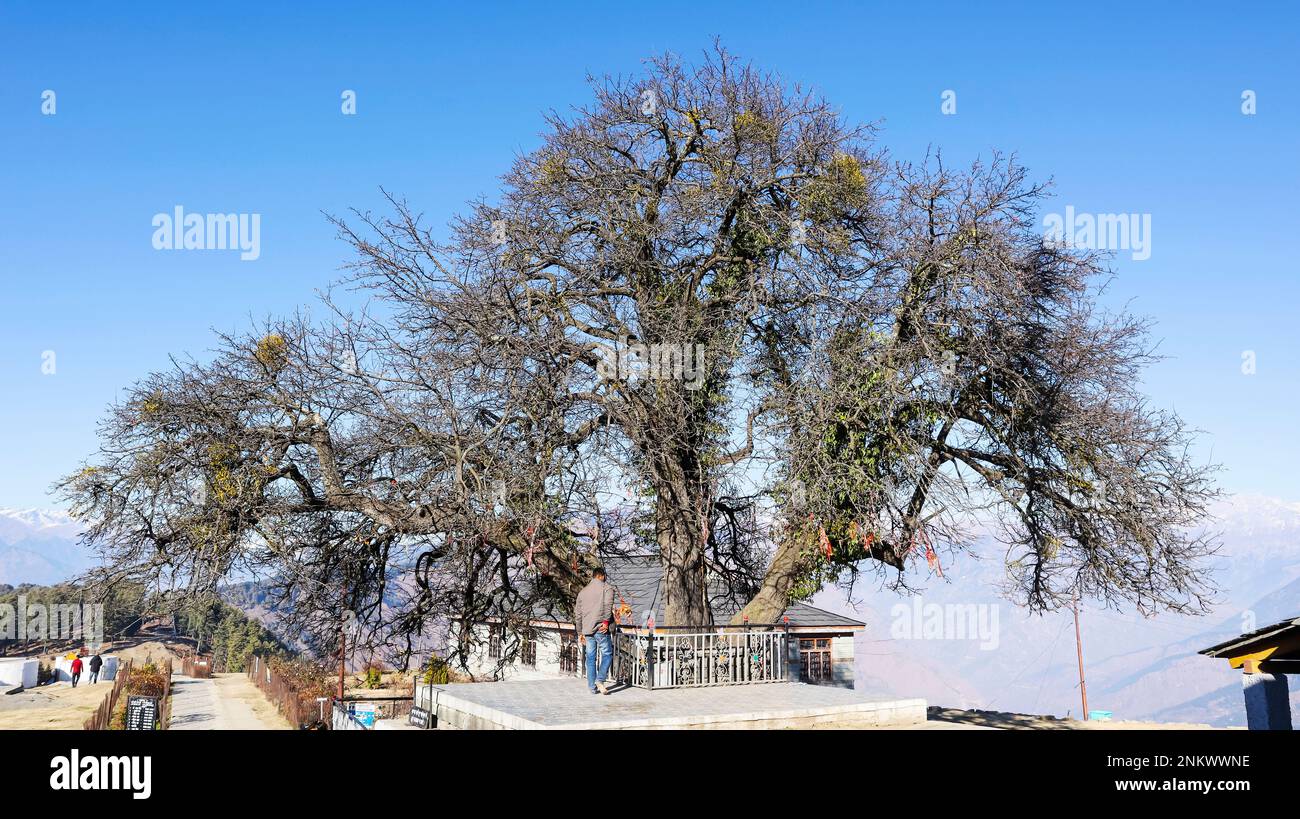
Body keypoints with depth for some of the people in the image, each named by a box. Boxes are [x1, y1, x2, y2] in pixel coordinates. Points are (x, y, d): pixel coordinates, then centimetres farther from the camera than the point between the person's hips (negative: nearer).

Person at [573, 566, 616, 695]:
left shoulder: (583, 591, 20)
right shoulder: (607, 588, 3)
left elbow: (577, 614, 20)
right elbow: (608, 605, -15)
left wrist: (580, 632, 23)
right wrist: (606, 621, -18)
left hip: (587, 630, 5)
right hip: (600, 629, -5)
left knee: (590, 658, 9)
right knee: (607, 654, 3)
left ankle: (592, 687, 9)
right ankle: (600, 680, -12)